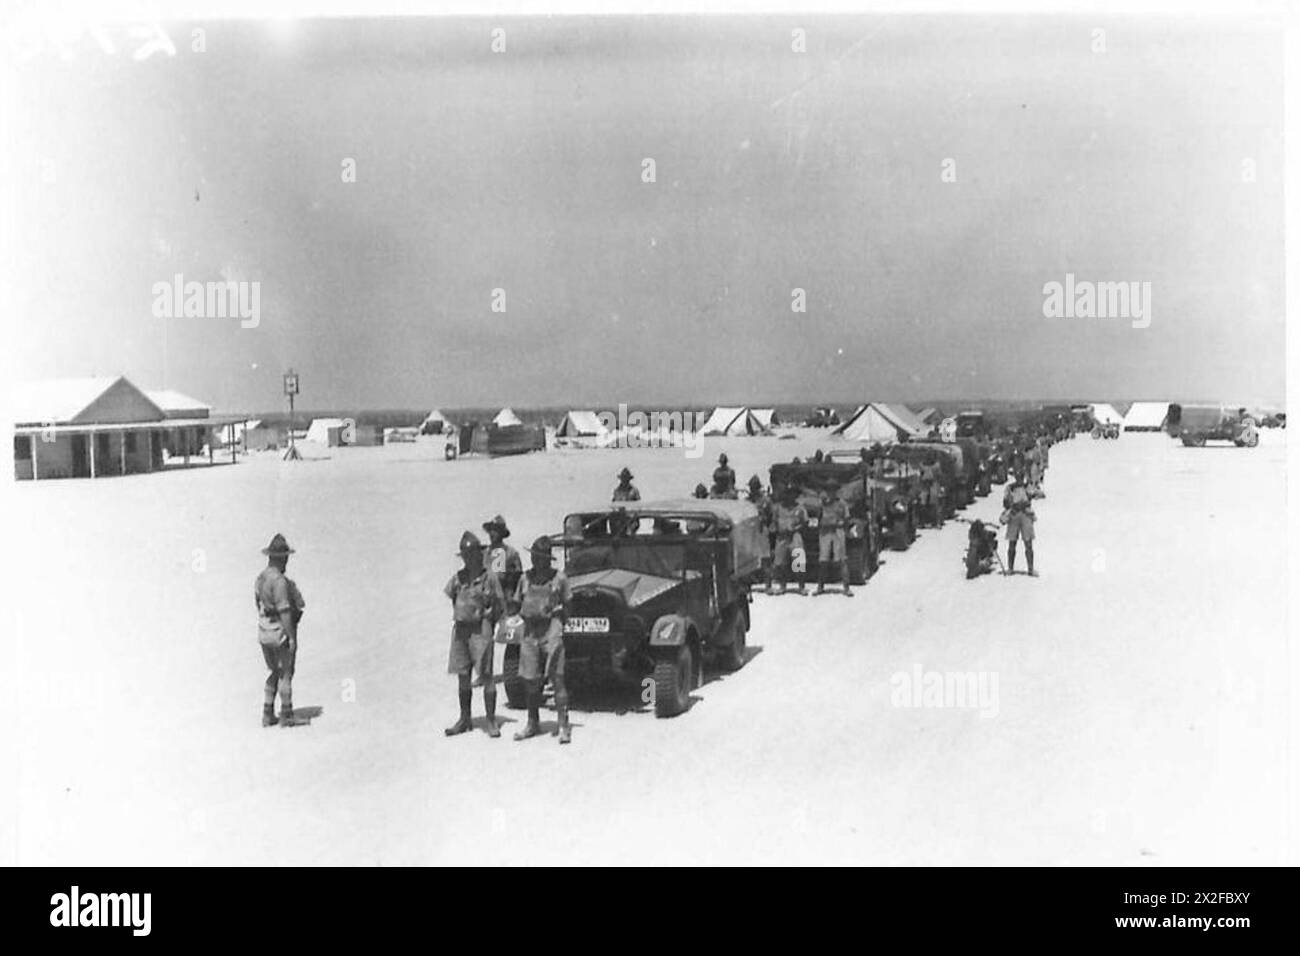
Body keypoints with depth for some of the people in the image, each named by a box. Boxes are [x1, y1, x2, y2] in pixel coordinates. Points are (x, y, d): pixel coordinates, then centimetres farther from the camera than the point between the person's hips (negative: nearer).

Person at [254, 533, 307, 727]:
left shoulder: (260, 578, 6)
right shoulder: (279, 581, -21)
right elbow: (284, 611, -23)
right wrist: (292, 636, -19)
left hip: (264, 632, 8)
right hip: (281, 633, -8)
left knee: (274, 672, 17)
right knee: (286, 674, 2)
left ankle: (268, 714, 17)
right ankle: (286, 716, 8)